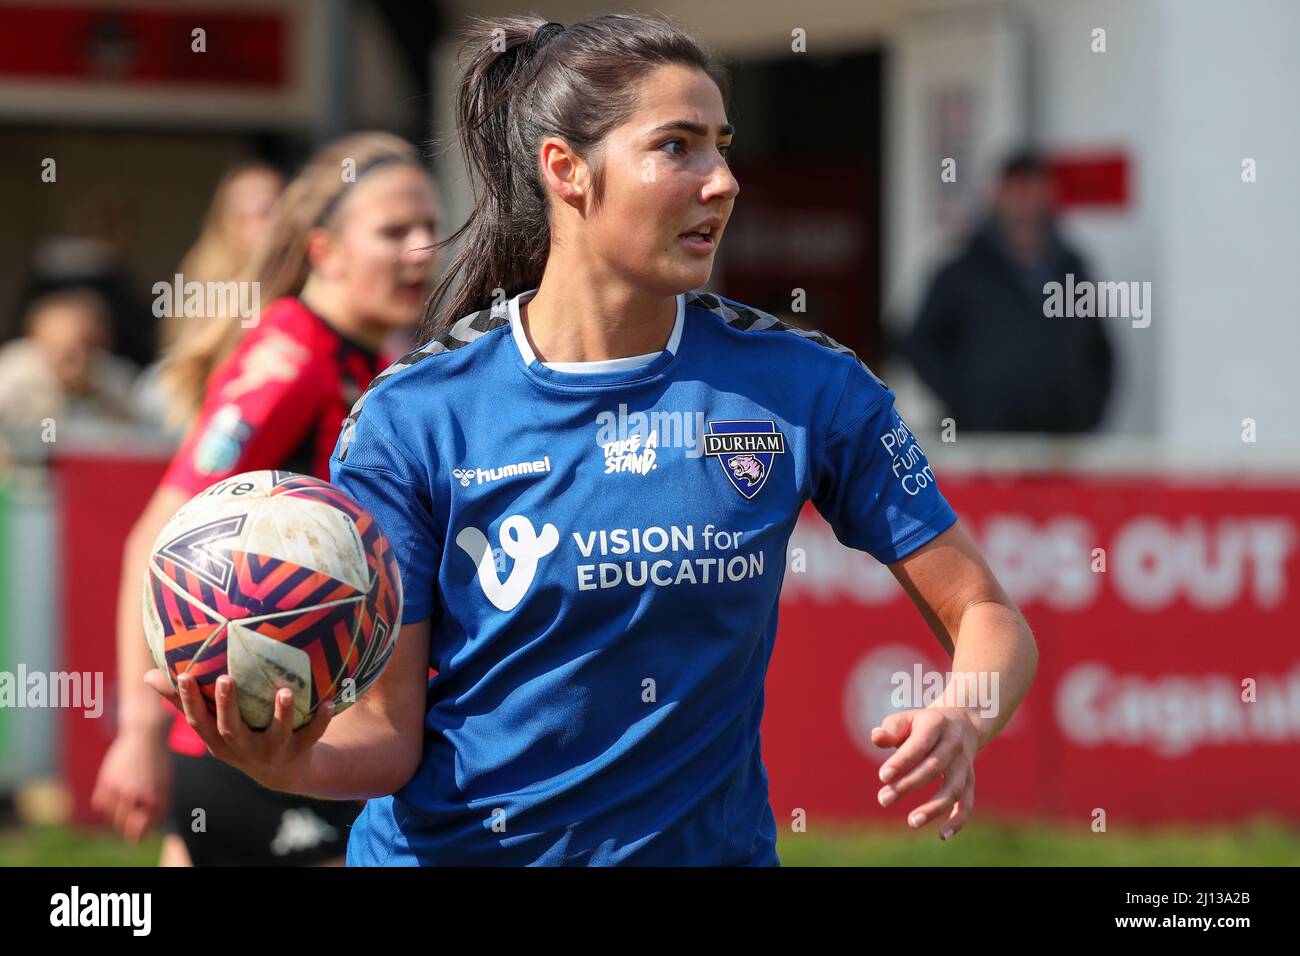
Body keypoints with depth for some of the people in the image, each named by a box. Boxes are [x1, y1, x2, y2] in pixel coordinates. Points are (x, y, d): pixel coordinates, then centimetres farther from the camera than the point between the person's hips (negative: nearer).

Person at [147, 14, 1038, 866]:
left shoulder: (802, 385, -8)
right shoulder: (411, 417, -11)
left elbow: (984, 614, -4)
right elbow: (387, 732, -10)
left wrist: (961, 720, -25)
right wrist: (288, 760, -31)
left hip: (708, 843, 1)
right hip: (448, 847, -1)